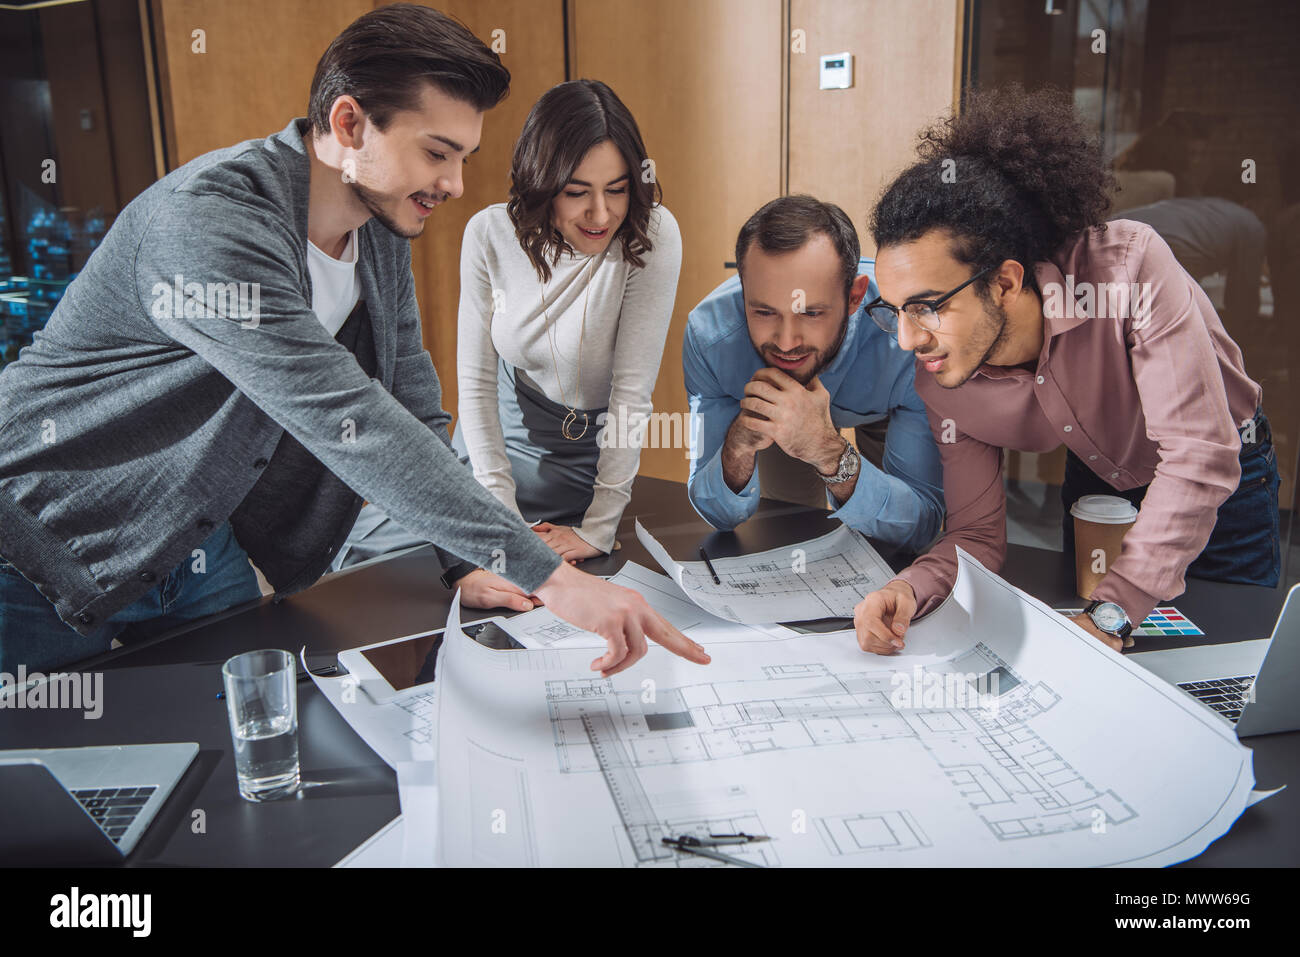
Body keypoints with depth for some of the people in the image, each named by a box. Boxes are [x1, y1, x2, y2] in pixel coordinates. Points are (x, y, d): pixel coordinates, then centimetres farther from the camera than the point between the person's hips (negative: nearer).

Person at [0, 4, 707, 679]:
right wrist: (547, 575, -41)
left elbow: (417, 418, 2)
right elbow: (351, 424, -39)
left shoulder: (383, 235, -3)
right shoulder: (206, 220, -30)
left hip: (203, 542, 7)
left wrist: (471, 563, -10)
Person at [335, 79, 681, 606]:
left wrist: (597, 529, -23)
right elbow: (475, 379, -9)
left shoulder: (652, 235, -23)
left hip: (588, 452, -4)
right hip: (496, 435, 4)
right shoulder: (491, 234, -13)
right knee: (358, 532, 8)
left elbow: (632, 392, -22)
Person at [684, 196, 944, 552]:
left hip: (883, 417, -1)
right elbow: (718, 515, -25)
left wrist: (829, 452, -54)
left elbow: (921, 527, -36)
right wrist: (738, 446, -49)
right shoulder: (709, 337, -35)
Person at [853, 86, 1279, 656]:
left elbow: (1200, 457, -40)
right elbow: (977, 533, -18)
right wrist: (912, 588, -41)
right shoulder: (938, 378, -24)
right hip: (1096, 484, 3)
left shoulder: (1128, 266, -39)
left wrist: (1111, 613, -47)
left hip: (1222, 479, -3)